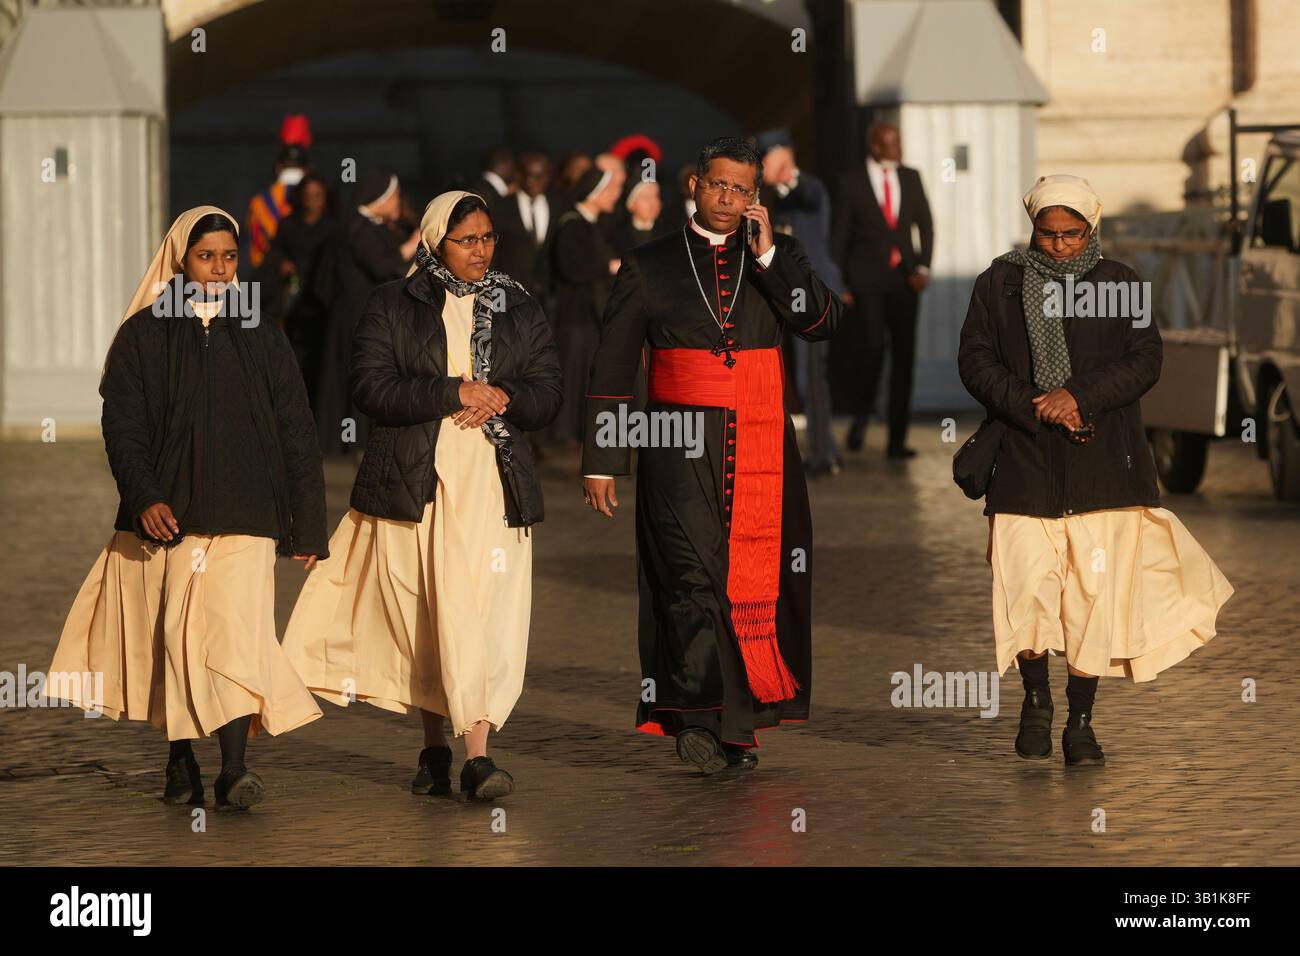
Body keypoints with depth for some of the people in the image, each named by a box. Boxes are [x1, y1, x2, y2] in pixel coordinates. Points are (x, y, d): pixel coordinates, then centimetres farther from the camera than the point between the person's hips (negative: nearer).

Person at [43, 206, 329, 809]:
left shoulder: (261, 339, 10)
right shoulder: (143, 336, 5)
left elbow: (295, 436, 10)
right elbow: (122, 428, -1)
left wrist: (307, 527, 6)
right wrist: (145, 499, -17)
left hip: (241, 516, 0)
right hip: (166, 517, 0)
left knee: (234, 632, -14)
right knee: (172, 641, 3)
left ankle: (233, 770, -21)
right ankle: (181, 760, 19)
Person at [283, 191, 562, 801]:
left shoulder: (518, 310, 13)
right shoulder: (391, 306, 5)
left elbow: (548, 394, 10)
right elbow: (370, 388, -7)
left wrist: (502, 397, -11)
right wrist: (455, 393, -14)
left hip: (491, 482, 0)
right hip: (411, 483, 0)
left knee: (482, 612, -13)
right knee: (419, 618, 3)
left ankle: (477, 756, -20)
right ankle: (434, 749, 16)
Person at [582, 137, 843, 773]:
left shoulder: (779, 257, 14)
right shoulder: (649, 266, 8)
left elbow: (821, 321, -3)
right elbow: (611, 371, 8)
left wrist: (767, 254, -9)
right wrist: (601, 464, 3)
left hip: (762, 453, 2)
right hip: (681, 452, -2)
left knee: (755, 584, 0)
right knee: (693, 576, -16)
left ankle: (738, 727, 8)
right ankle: (697, 716, -19)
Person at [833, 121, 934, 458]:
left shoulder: (911, 178, 9)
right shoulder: (853, 184, 0)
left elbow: (926, 226, 10)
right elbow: (840, 237, 4)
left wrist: (923, 267, -4)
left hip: (904, 278, 3)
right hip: (868, 278, -3)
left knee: (904, 357, 2)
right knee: (875, 345, -20)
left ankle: (897, 440, 6)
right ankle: (862, 415, 3)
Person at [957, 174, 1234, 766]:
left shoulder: (1119, 284, 9)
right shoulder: (999, 283, 10)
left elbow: (1145, 362, 1)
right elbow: (975, 361, 4)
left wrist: (1081, 396, -13)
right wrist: (1033, 406, -10)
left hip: (1103, 466, 0)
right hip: (1025, 463, 0)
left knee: (1097, 594, -5)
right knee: (1025, 590, -8)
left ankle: (1081, 720, 6)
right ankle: (1036, 700, 16)